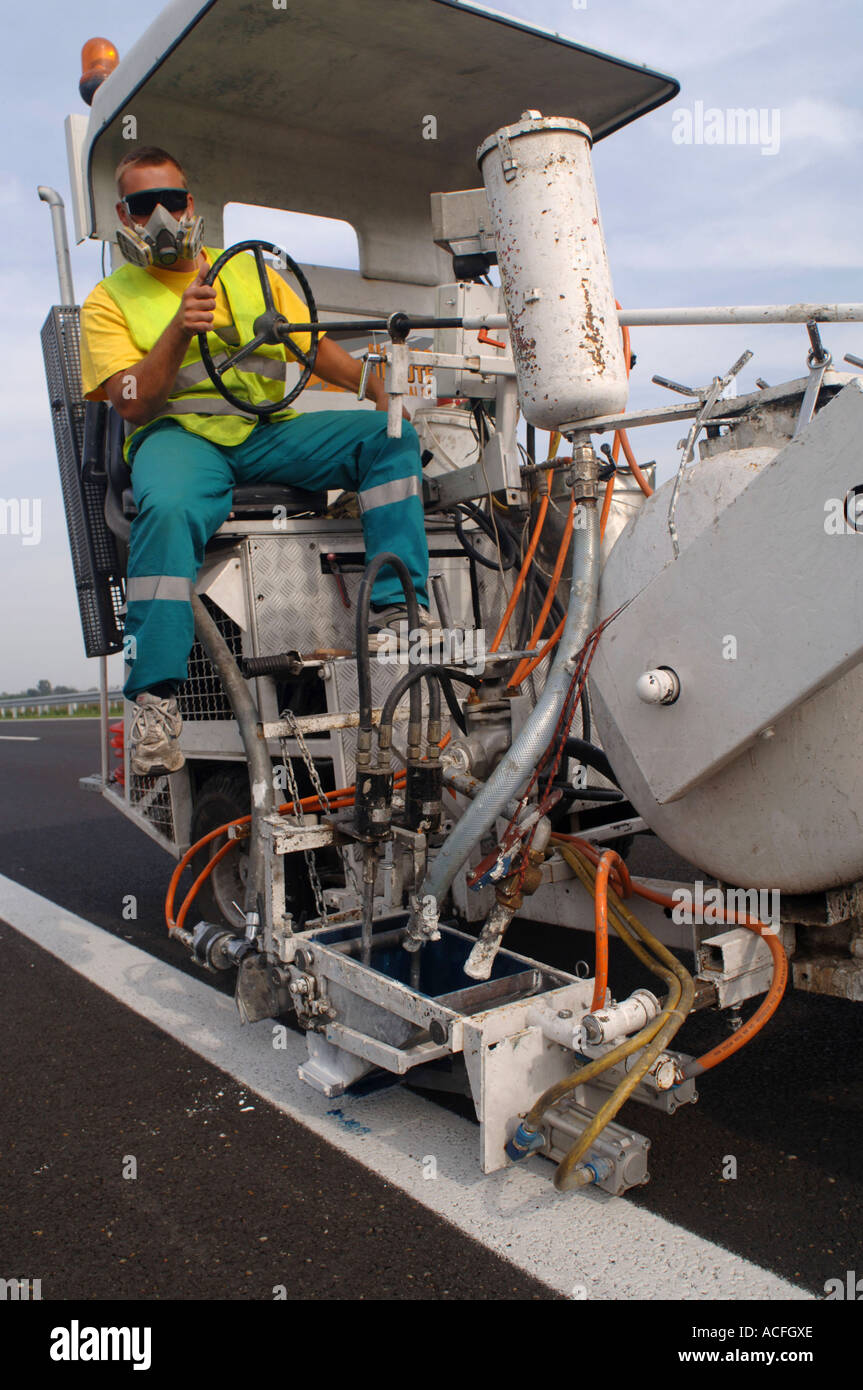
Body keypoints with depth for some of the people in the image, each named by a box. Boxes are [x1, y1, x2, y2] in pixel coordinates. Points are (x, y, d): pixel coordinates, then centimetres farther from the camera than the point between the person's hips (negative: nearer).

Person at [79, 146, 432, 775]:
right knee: (168, 510, -39)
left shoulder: (250, 270, 22)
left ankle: (399, 607, -24)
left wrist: (378, 387, -4)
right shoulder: (110, 299, 12)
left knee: (392, 436, -18)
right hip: (177, 433, -3)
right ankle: (156, 698, -37)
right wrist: (179, 329, -17)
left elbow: (317, 346, 15)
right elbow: (135, 402, -2)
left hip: (268, 429, 4)